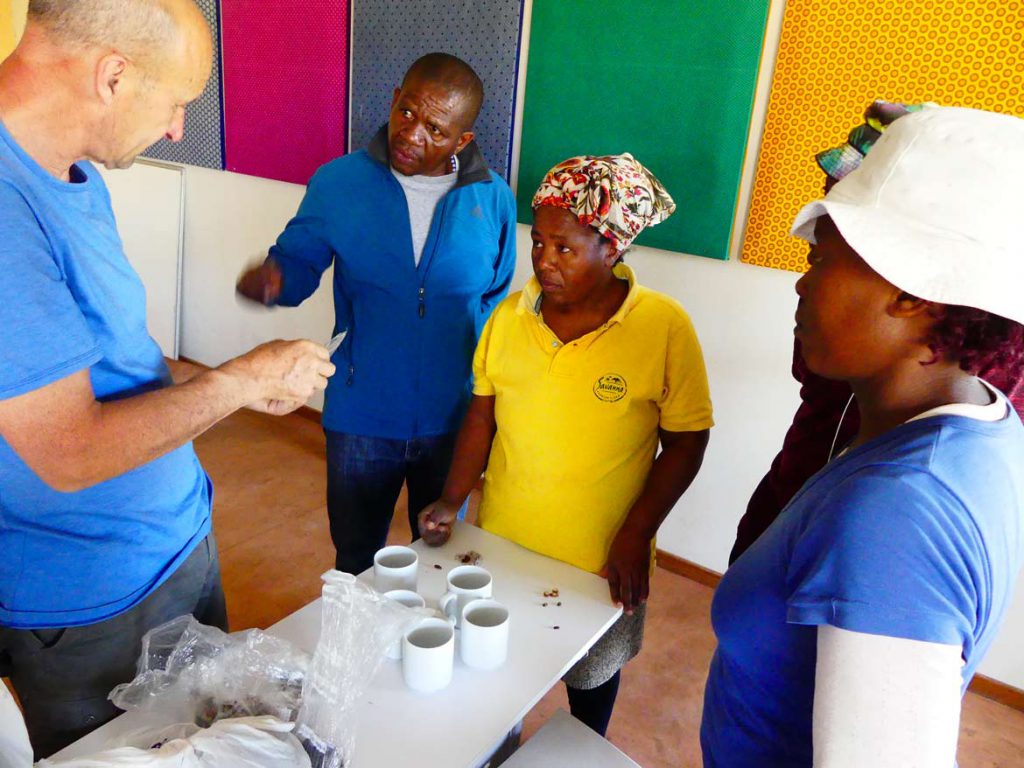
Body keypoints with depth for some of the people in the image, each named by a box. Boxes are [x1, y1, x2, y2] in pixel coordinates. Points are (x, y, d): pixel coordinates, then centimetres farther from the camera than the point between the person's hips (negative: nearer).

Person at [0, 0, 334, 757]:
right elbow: (71, 454, -28)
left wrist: (243, 384, 1)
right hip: (93, 603, -8)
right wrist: (241, 379, -18)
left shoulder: (76, 176, 1)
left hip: (179, 538, 8)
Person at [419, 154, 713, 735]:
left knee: (591, 677, 23)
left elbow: (685, 442, -11)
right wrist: (452, 502, -7)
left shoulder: (665, 327, -17)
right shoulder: (509, 316, -7)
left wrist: (636, 534, -16)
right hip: (501, 542, 3)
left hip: (599, 559, -2)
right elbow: (482, 414, 1)